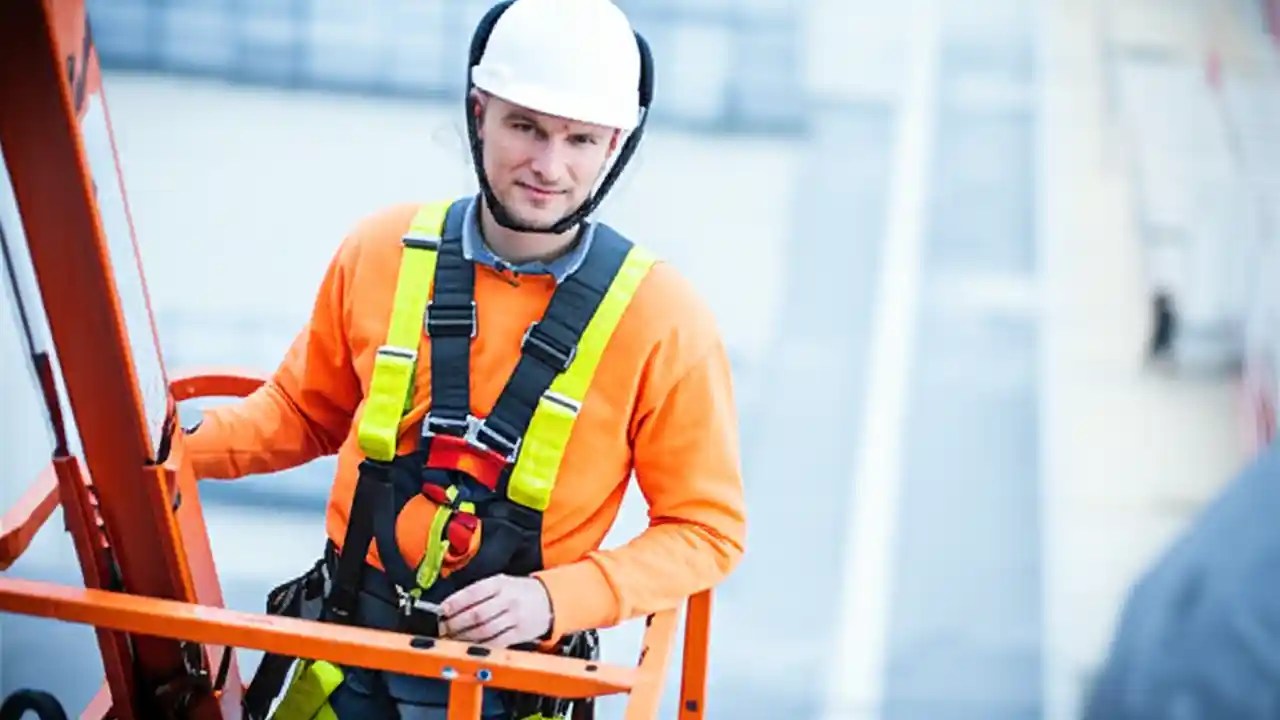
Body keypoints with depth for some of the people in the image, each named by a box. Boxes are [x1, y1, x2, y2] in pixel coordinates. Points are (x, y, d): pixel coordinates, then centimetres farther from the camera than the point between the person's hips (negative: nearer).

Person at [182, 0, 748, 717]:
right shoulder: (381, 251, -6)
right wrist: (177, 447, -5)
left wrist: (552, 599, -21)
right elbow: (306, 411, 11)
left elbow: (706, 529, -8)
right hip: (348, 656, 3)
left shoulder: (660, 314, -14)